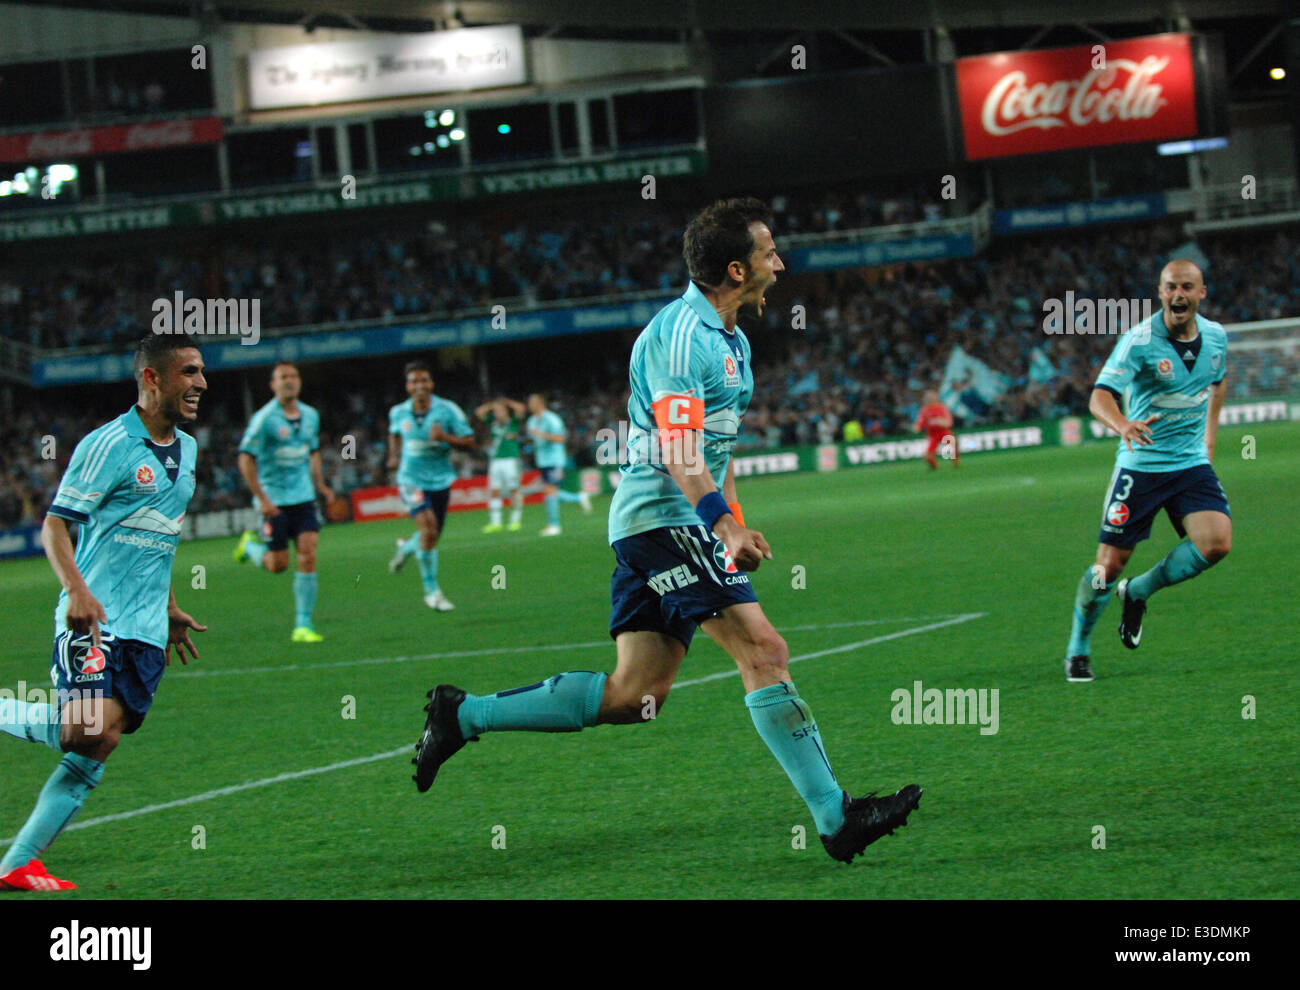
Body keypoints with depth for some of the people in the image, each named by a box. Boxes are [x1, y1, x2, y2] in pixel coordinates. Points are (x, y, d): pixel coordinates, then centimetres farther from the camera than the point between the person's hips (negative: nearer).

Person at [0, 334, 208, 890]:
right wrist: (76, 590, -24)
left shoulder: (186, 450, 16)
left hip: (146, 630, 7)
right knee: (84, 731, -23)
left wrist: (169, 609, 29)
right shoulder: (110, 444, -9)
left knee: (94, 752, -1)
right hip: (95, 619, -7)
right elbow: (55, 526, -10)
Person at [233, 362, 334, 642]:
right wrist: (262, 498, -16)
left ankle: (303, 624, -4)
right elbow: (246, 459, -11)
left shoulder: (311, 416, 7)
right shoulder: (264, 419, -12)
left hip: (303, 497, 4)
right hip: (274, 500, -4)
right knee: (278, 564, -2)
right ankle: (250, 546, 32)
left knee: (308, 555, -10)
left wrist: (320, 483, 11)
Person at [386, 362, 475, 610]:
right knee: (428, 528, -22)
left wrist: (445, 438, -27)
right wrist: (394, 456, 8)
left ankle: (406, 548, 49)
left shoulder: (447, 410, -10)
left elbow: (470, 443, -10)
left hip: (440, 481, 1)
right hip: (411, 480, -1)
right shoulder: (398, 413, -1)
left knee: (431, 537, 12)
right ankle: (431, 590, -12)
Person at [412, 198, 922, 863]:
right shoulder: (679, 334, -14)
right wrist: (725, 527, -32)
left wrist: (737, 528, 27)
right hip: (665, 517, -10)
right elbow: (678, 450, -23)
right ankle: (835, 819, -17)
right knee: (763, 651, -16)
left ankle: (465, 714, 14)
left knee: (633, 696, 6)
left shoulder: (731, 341, 18)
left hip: (649, 529, 10)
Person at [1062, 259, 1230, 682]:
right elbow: (1100, 396, -26)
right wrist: (1123, 425, -46)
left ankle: (1138, 591, 8)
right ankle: (1078, 650, 20)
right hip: (1141, 464, -4)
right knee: (1110, 563, -3)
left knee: (1217, 543, -17)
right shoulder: (1140, 340, -16)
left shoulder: (1216, 336, 1)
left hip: (1192, 462, 4)